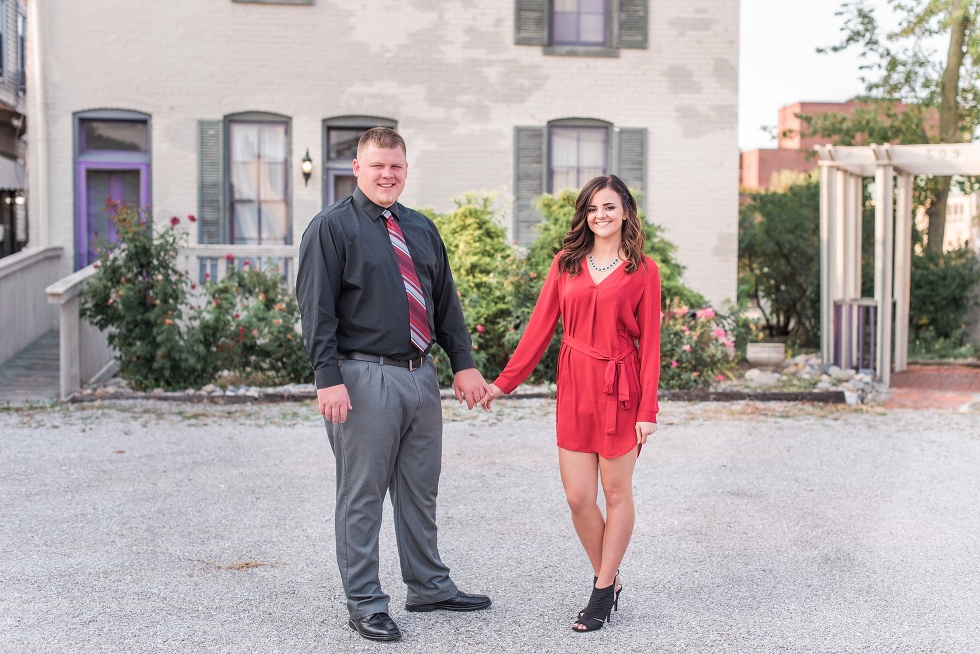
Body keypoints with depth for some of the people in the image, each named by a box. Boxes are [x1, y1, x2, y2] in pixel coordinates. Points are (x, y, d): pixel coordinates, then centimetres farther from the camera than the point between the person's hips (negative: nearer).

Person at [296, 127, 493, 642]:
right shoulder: (333, 227, -4)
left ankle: (429, 587, 30)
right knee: (362, 496, 1)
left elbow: (446, 302, 18)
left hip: (420, 373, 6)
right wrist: (328, 378, -17)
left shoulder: (421, 229, 15)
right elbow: (316, 308, -10)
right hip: (364, 377, -6)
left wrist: (463, 363, 11)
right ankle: (364, 605, 12)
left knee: (421, 490, 16)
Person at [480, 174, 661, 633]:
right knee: (578, 498, 2)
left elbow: (649, 343, -4)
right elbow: (540, 327, 6)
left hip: (620, 389, -3)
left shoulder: (642, 271, -1)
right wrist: (504, 383, 1)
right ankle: (608, 580, 24)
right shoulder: (565, 265, 7)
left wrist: (648, 409, -9)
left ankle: (603, 592, 19)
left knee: (616, 493, 6)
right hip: (574, 388, 3)